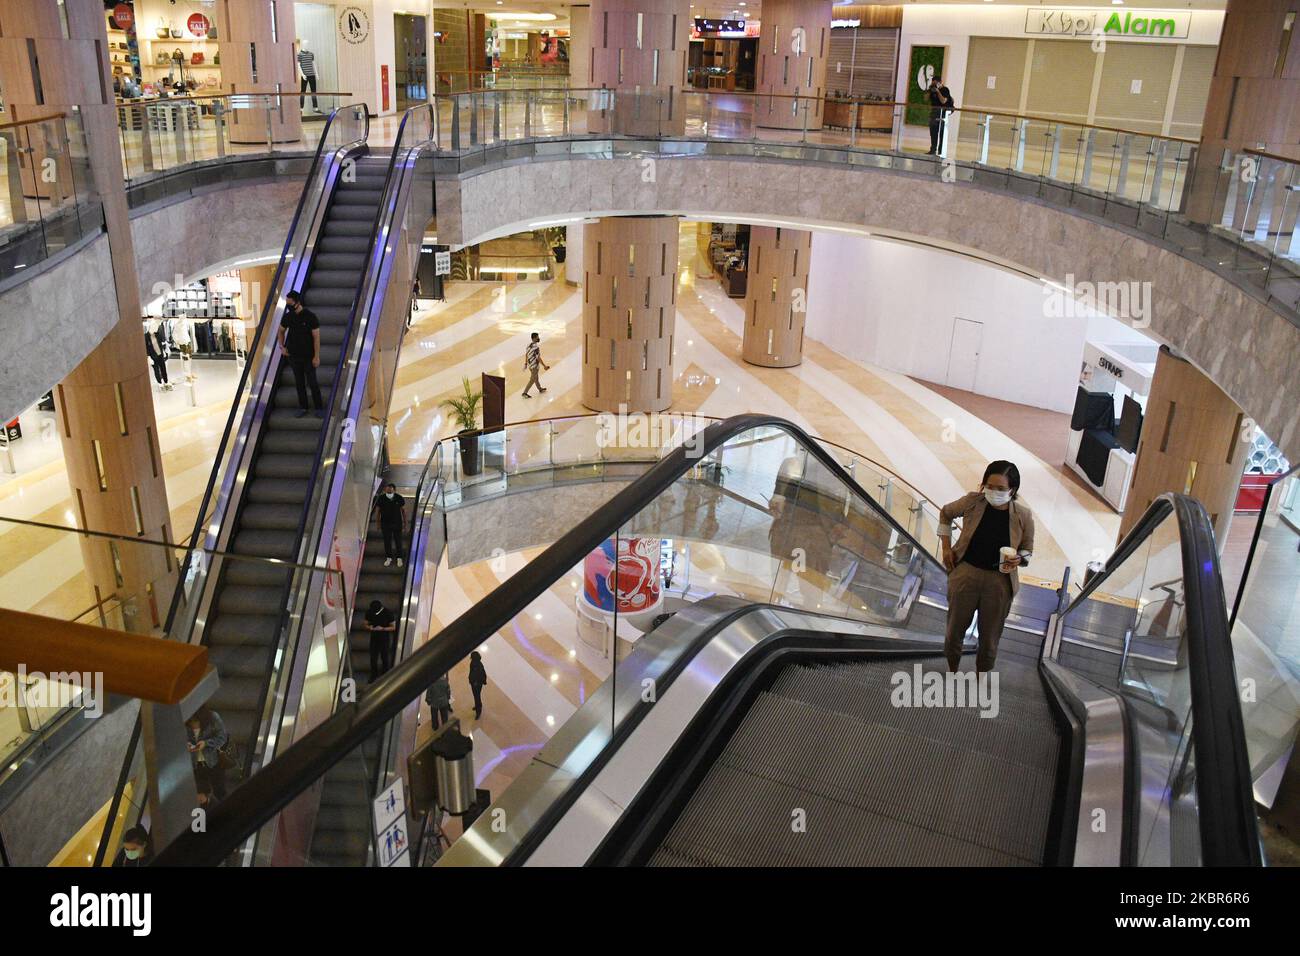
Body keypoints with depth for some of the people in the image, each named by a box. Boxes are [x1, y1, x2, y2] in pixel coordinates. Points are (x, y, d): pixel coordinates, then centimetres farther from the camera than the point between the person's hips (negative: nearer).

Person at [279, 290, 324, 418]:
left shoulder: (310, 316, -16)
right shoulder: (288, 316, -2)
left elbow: (316, 337, -14)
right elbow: (281, 331, 16)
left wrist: (317, 356, -15)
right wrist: (282, 346, 3)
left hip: (308, 356, -4)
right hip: (293, 355, 4)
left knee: (312, 382, -1)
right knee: (299, 382, 10)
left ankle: (319, 408, 10)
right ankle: (303, 407, 19)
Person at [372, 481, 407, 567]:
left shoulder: (399, 498, -15)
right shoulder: (381, 498, -14)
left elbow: (404, 511, -4)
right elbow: (377, 510, -1)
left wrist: (405, 524, -2)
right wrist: (378, 524, 3)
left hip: (397, 524, -1)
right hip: (385, 524, 1)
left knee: (398, 541, 8)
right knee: (387, 541, 10)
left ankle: (399, 558, 26)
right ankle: (388, 558, 28)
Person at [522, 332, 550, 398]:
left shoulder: (529, 345, -1)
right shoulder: (536, 347, -27)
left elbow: (526, 354, 10)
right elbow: (538, 358, -25)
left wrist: (526, 363, 22)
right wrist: (544, 366, -16)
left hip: (530, 364, 9)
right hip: (534, 365, -9)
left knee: (536, 377, 26)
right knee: (532, 380, 4)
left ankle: (540, 389, 45)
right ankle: (525, 393, 6)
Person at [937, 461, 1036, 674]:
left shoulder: (1023, 516, -12)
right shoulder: (972, 502, -13)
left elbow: (1027, 549, 4)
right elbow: (945, 513, 7)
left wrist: (1019, 559, -19)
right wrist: (946, 546, 2)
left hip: (999, 582, 0)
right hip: (965, 574, 0)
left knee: (990, 636, 12)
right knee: (955, 628, 13)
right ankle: (952, 673, 39)